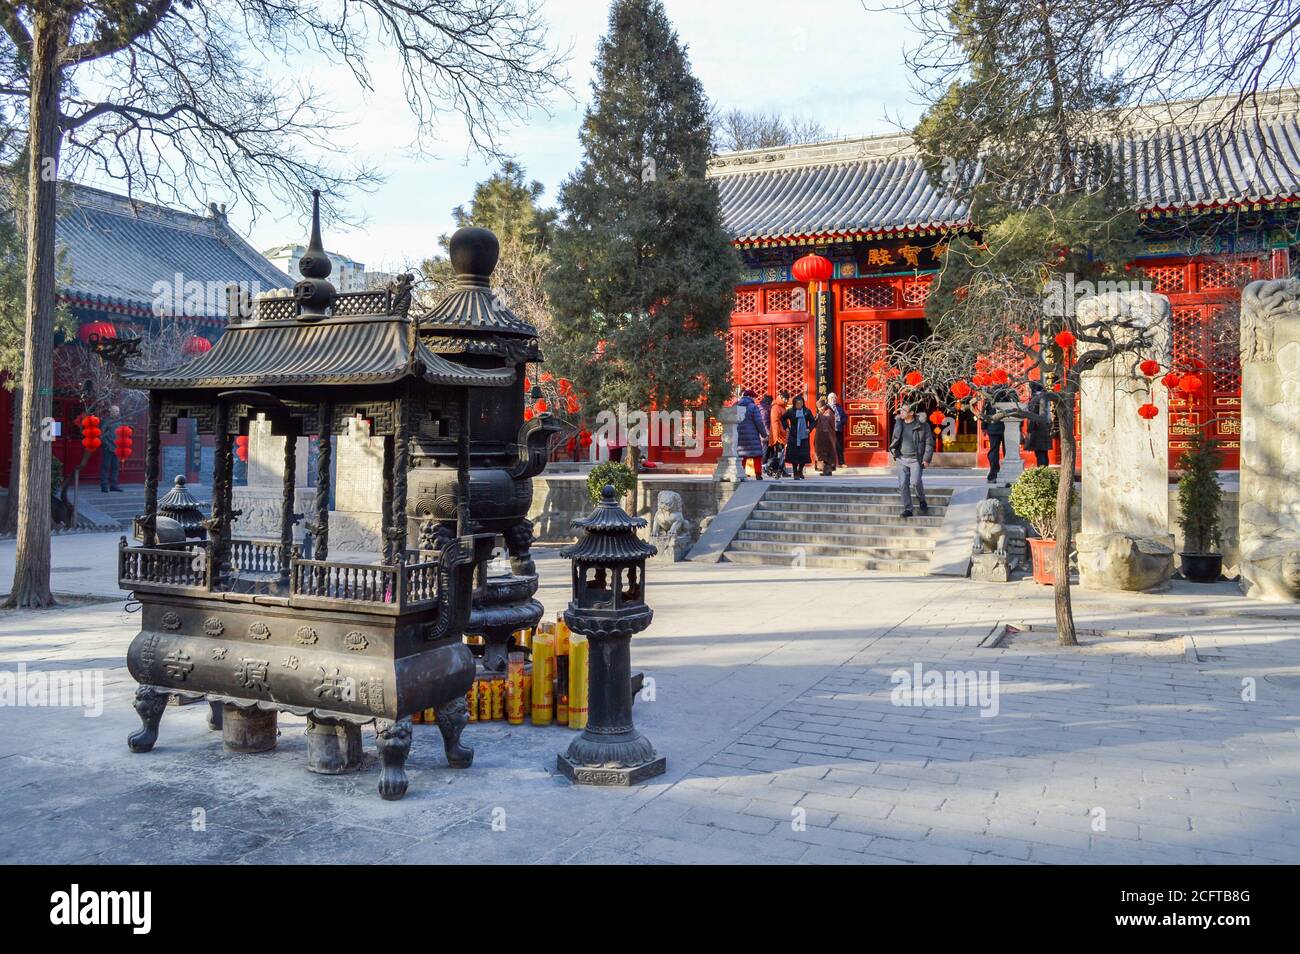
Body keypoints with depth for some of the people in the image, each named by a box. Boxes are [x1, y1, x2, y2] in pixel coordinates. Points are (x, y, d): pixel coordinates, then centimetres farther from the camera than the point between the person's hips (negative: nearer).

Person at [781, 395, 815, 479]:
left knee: (804, 455, 1)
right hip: (793, 437, -1)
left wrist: (809, 429, -4)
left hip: (804, 437, 1)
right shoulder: (791, 411, 0)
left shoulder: (807, 411, 2)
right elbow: (783, 418, 17)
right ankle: (795, 473, 5)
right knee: (794, 455, -3)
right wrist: (787, 428, 8)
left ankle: (800, 471, 20)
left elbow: (813, 422, 12)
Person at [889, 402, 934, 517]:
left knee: (915, 481, -20)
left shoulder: (922, 425, -7)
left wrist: (926, 459, -10)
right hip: (902, 459, 4)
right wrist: (894, 453, 14)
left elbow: (929, 442, -4)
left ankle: (921, 499, 9)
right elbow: (894, 440, 20)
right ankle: (907, 509, 7)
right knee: (903, 484, -3)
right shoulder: (898, 423, 5)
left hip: (916, 459, -4)